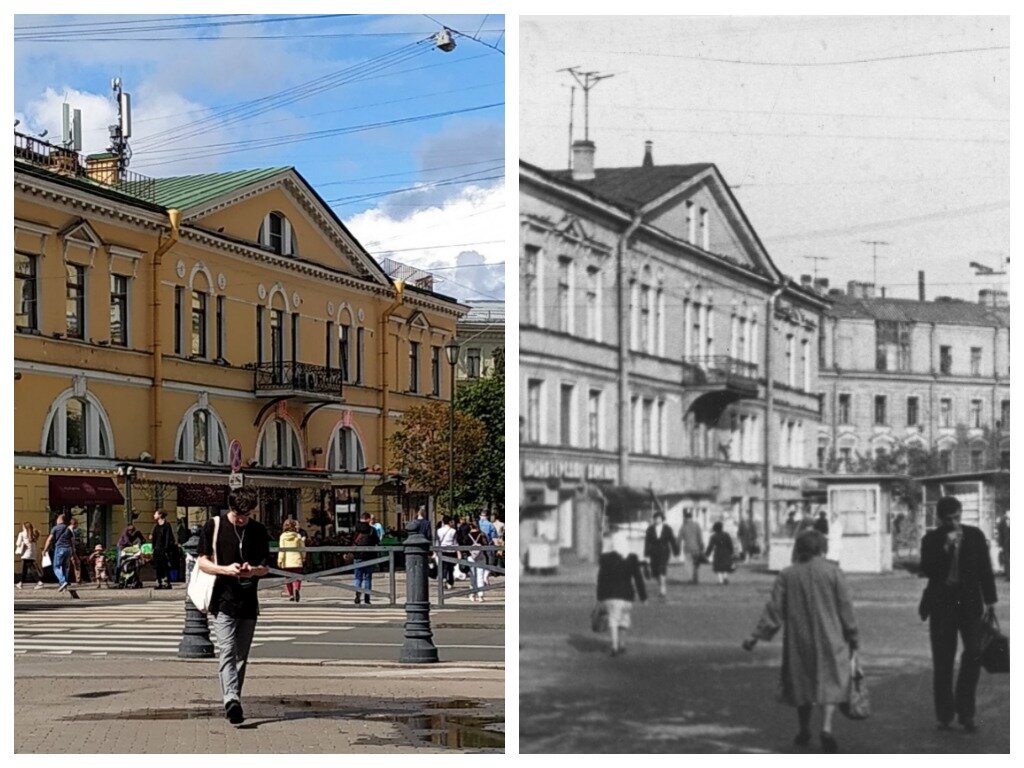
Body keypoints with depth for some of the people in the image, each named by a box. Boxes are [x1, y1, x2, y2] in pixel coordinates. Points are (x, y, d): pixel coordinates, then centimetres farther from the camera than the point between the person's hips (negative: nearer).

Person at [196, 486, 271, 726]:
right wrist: (226, 569, -18)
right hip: (223, 601, -4)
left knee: (241, 656, 9)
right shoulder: (213, 527, -1)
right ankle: (231, 700, -28)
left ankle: (233, 700, 18)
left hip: (249, 603, 4)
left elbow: (265, 567, 13)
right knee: (227, 652, -16)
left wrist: (254, 570, -11)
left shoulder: (259, 531, 8)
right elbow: (202, 562, 0)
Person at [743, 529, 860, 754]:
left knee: (802, 682, 16)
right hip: (829, 638, -2)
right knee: (830, 681, 3)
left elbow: (774, 609, -5)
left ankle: (804, 731, 24)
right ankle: (826, 727, -16)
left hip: (798, 640, 2)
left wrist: (757, 635, 0)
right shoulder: (833, 572, -6)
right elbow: (845, 608, -3)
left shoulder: (787, 575, -2)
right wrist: (852, 637, 7)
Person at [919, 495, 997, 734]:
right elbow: (927, 570, -11)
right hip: (941, 603, 0)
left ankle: (965, 713, -2)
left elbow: (985, 569, 8)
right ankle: (944, 715, 12)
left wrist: (990, 600, 5)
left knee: (974, 652, -13)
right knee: (942, 661, 2)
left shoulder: (975, 536, 5)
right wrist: (945, 548, -18)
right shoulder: (931, 540, 2)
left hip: (969, 603, 0)